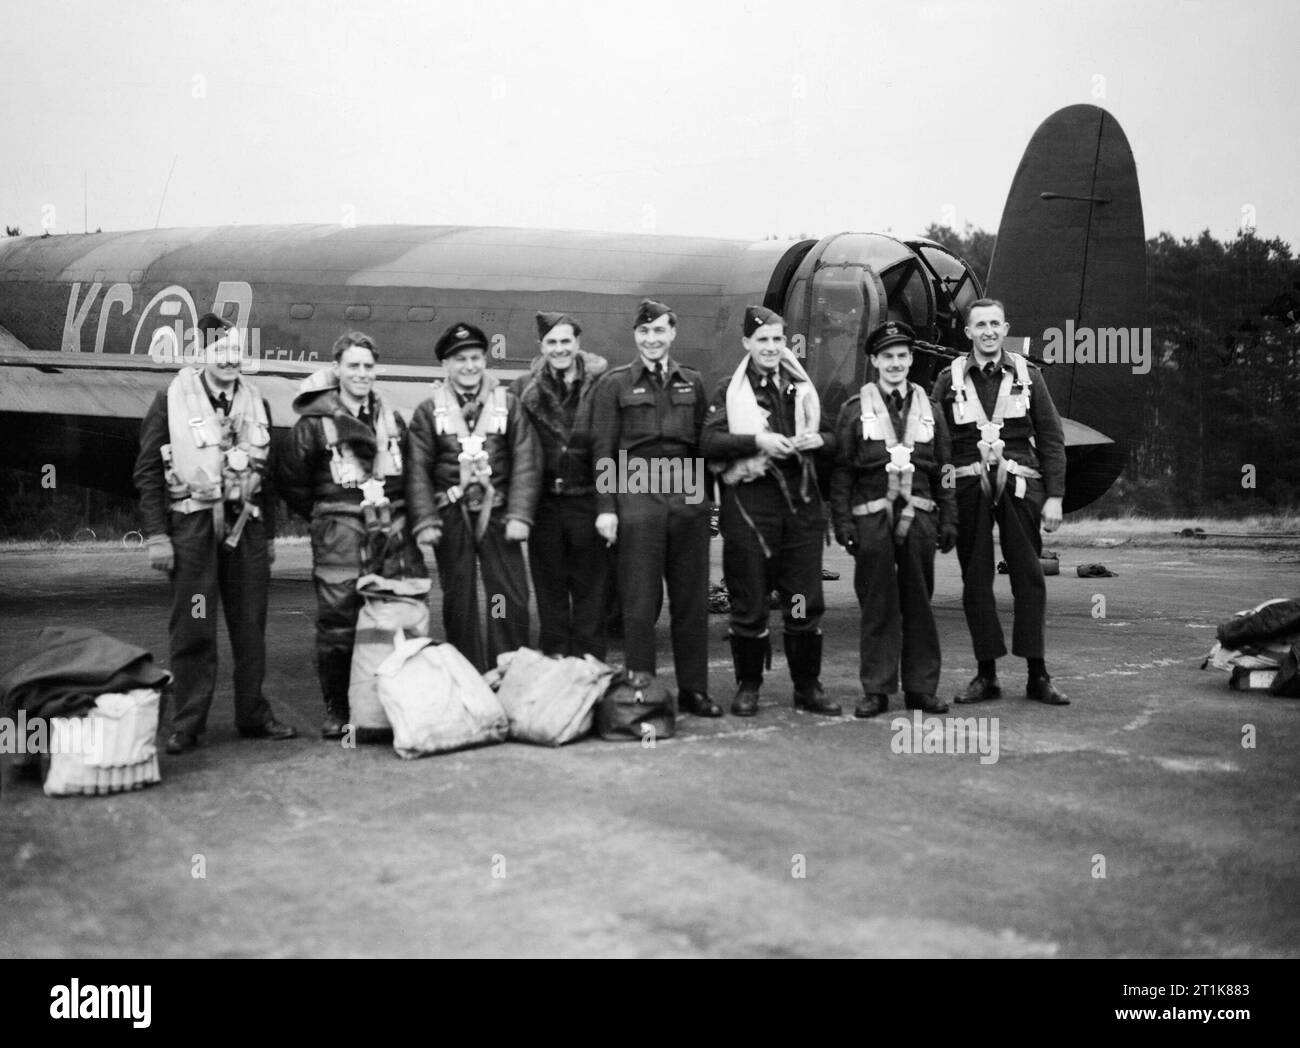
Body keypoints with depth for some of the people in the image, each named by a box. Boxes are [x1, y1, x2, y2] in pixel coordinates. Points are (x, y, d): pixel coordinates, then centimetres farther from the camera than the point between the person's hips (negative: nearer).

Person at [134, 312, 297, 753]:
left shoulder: (256, 404, 12)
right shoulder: (171, 402, -1)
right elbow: (148, 472, -2)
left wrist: (269, 533, 14)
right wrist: (156, 535, -9)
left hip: (246, 524, 4)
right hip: (192, 526, -4)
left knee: (250, 625, 7)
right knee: (193, 629, -2)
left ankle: (253, 715, 18)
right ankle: (187, 725, 6)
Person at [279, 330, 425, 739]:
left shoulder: (392, 419, 13)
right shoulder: (314, 423, -2)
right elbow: (292, 483, 3)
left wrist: (399, 515, 13)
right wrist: (326, 518, 6)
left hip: (394, 534, 4)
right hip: (340, 540, -4)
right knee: (337, 624, -5)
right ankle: (336, 711, 7)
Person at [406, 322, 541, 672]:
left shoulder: (508, 404, 6)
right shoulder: (429, 411, 6)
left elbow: (526, 462, 1)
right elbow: (418, 470, 1)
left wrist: (519, 515, -8)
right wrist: (425, 521, -8)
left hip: (496, 512, 0)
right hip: (451, 515, 0)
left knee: (511, 597, -4)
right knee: (458, 600, 5)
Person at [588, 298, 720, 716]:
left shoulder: (692, 383, 15)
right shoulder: (614, 384, 5)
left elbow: (703, 442, 15)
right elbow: (602, 449, 0)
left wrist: (703, 494, 8)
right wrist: (606, 507, -7)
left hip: (688, 495, 3)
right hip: (637, 495, -3)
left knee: (692, 599, 6)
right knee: (641, 599, -3)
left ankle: (693, 689, 14)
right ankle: (639, 687, 5)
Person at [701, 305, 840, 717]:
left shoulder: (801, 387, 14)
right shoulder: (729, 390, 2)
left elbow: (831, 440, 18)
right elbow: (710, 443, -9)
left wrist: (818, 440, -5)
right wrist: (757, 441, -19)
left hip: (801, 501, 3)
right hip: (749, 503, -3)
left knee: (805, 602, 5)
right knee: (749, 604, 3)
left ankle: (808, 687, 16)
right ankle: (748, 686, 16)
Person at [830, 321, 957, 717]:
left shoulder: (928, 408, 12)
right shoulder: (854, 409, 4)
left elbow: (944, 470, 13)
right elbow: (841, 472, 1)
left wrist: (948, 520, 7)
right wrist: (843, 523, -6)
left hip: (918, 517, 2)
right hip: (872, 518, -2)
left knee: (919, 605, 6)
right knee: (877, 607, 0)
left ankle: (921, 688, 14)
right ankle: (876, 690, 7)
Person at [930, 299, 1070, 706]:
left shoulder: (1028, 375, 8)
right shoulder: (950, 379, 6)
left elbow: (1051, 438, 6)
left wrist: (1054, 496, -1)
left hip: (1019, 486, 0)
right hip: (969, 487, 0)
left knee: (1028, 578, -1)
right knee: (975, 581, 2)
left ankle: (1037, 675, 6)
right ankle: (986, 674, 10)